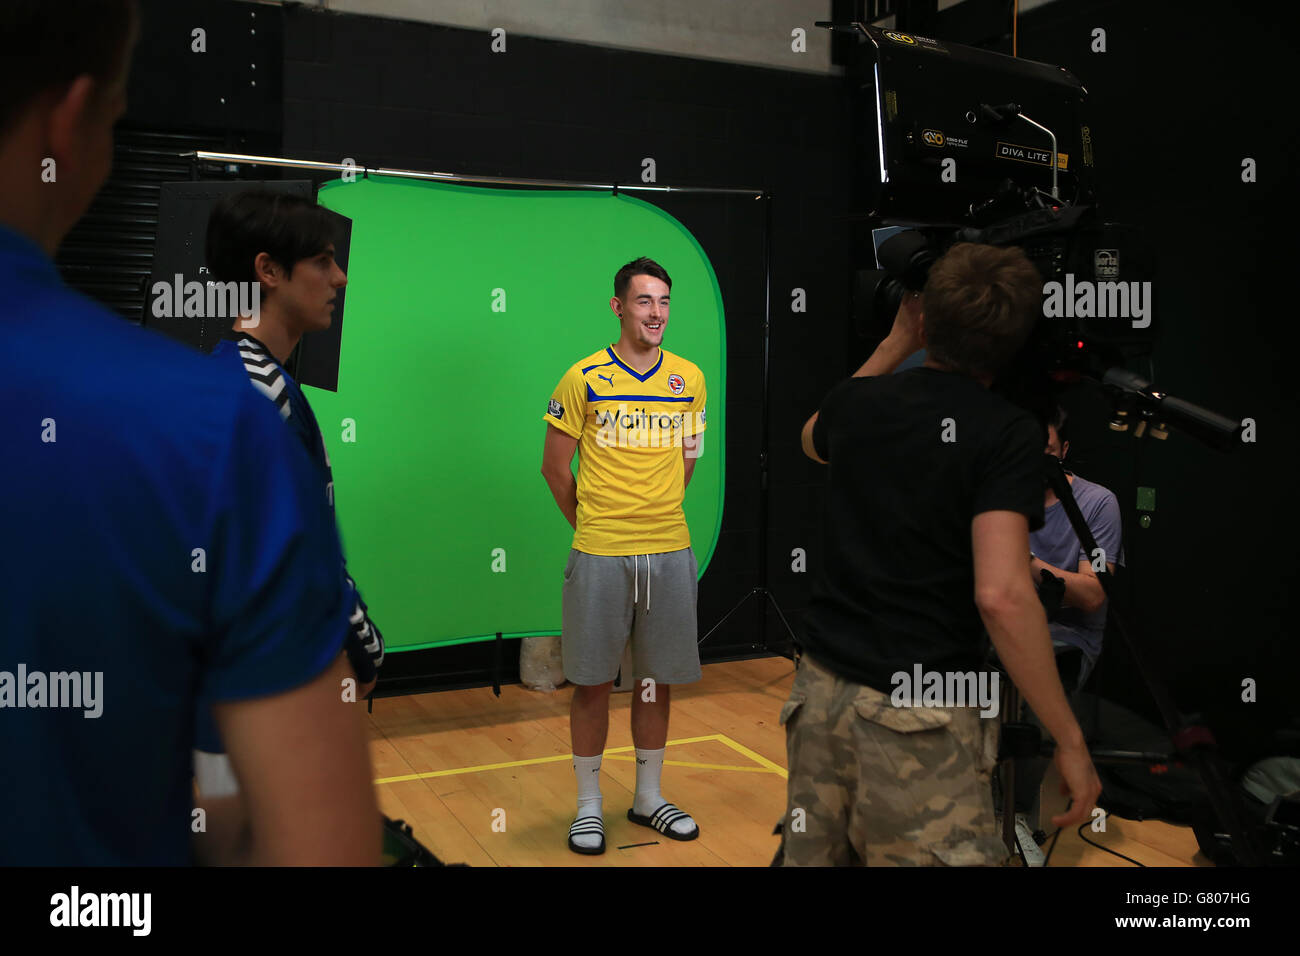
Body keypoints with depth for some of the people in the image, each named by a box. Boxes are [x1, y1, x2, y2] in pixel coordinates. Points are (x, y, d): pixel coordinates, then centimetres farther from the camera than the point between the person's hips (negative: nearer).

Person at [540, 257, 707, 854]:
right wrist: (591, 524, 8)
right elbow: (554, 467, 3)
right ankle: (588, 806, 20)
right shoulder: (583, 378, -4)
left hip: (670, 552, 3)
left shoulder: (689, 379, 5)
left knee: (655, 682, 12)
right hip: (599, 555, -3)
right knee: (593, 682, 4)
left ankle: (648, 797, 28)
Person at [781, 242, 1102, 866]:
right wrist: (1069, 740, -12)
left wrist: (897, 343, 34)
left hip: (821, 688, 6)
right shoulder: (1008, 435, -11)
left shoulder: (858, 401, 4)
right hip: (918, 718, -5)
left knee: (812, 856, 18)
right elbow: (1001, 596, -21)